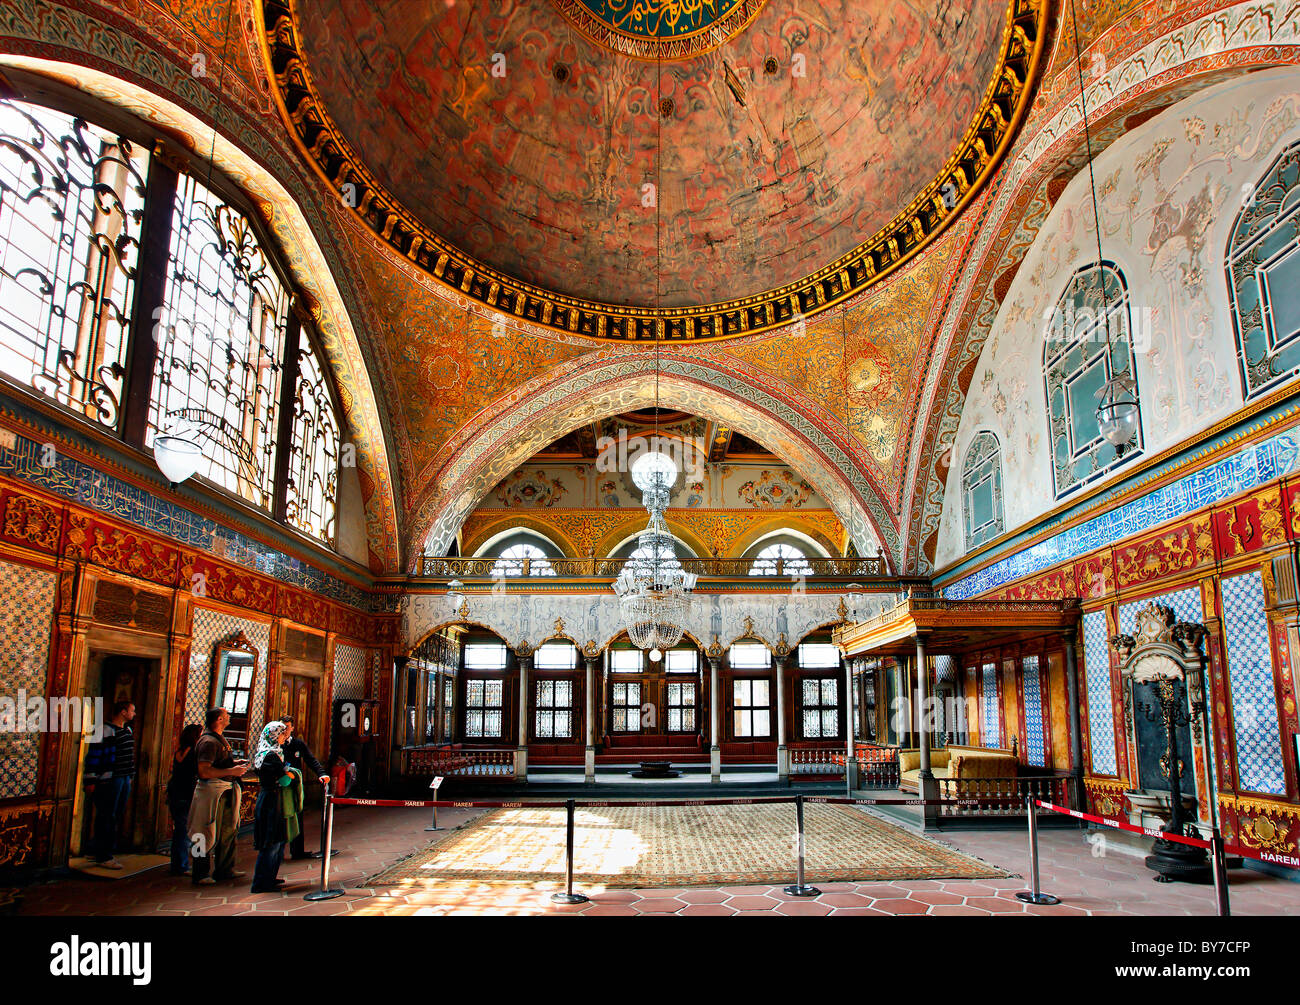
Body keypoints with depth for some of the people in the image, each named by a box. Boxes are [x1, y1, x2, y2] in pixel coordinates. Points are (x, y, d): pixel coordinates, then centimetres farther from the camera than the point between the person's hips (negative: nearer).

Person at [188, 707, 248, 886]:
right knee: (209, 835, -3)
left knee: (228, 831, 14)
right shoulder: (208, 741, -16)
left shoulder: (221, 739, 17)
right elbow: (204, 771, -24)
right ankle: (199, 875, 6)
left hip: (225, 790, 10)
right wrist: (231, 771, -22)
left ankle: (224, 869, 24)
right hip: (212, 790, -10)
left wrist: (235, 763, 13)